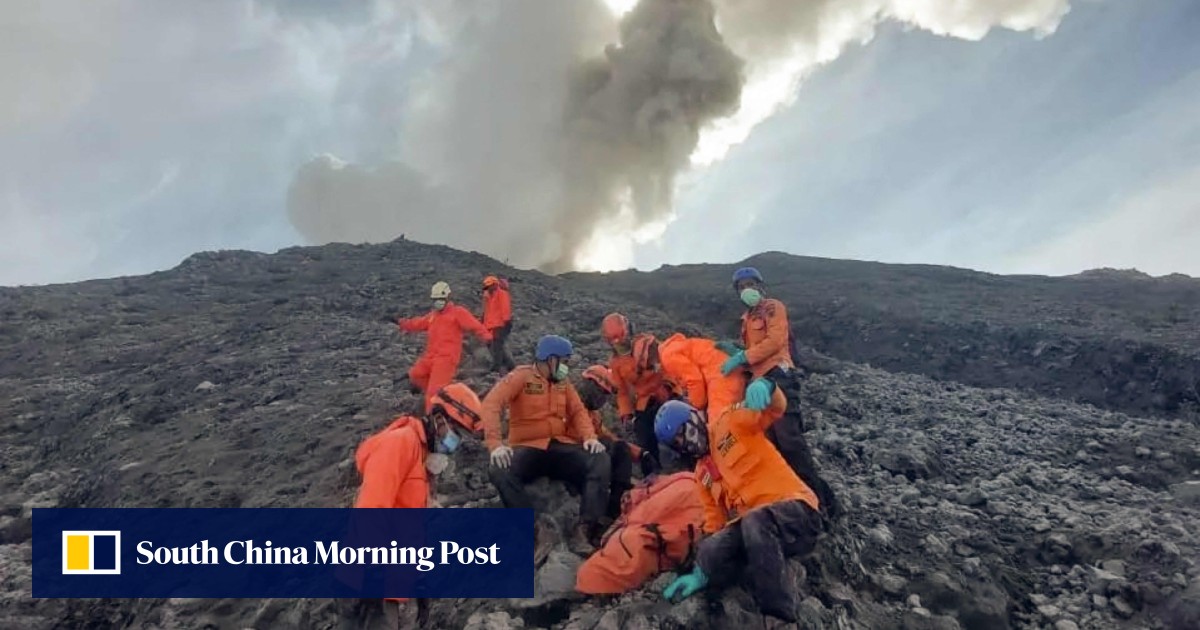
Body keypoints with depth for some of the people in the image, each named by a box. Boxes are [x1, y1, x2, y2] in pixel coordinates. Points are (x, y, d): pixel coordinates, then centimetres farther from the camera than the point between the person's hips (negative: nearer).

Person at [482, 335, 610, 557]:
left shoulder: (562, 382, 16)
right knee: (499, 472, -34)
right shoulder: (521, 376, -2)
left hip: (560, 447, 4)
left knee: (600, 461, -22)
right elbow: (491, 403, -15)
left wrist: (590, 437, -12)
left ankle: (585, 528, -29)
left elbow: (578, 411, 11)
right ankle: (536, 530, -29)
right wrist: (495, 443, -29)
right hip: (528, 448, -4)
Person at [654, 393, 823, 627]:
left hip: (795, 511, -5)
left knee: (755, 521, -40)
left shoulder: (731, 422, 3)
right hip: (751, 526, 6)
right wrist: (701, 573, 9)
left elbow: (776, 407, -12)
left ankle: (781, 618, -30)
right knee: (710, 555, -25)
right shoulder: (702, 473, 20)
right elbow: (714, 520, 18)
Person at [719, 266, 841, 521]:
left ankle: (820, 499, -16)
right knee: (771, 443, 3)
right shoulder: (748, 318, 28)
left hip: (778, 377, -9)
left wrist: (742, 356, -13)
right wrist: (736, 353, 4)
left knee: (789, 440, -18)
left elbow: (775, 341, -11)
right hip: (761, 382, 9)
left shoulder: (773, 307, 4)